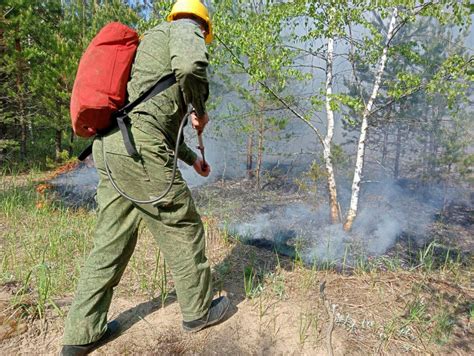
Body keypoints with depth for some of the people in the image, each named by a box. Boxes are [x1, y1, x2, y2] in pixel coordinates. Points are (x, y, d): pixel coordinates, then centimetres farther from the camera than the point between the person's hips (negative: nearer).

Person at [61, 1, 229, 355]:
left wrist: (192, 158, 40)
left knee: (112, 241, 13)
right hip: (138, 146, -9)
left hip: (110, 144, 10)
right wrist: (201, 110, -1)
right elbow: (191, 65, -20)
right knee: (182, 227, 5)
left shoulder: (153, 42, 35)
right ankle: (199, 309, 24)